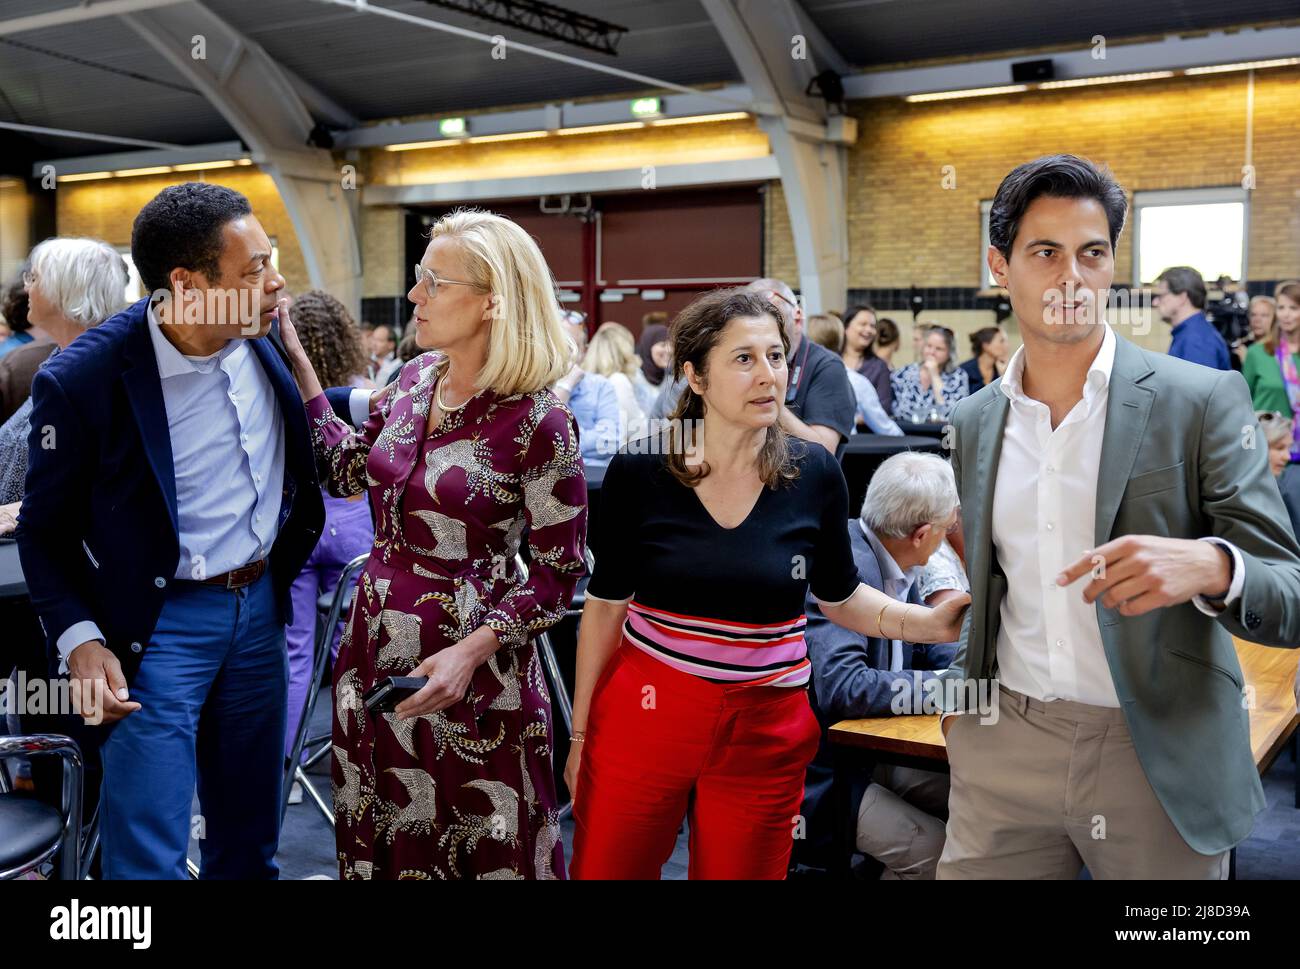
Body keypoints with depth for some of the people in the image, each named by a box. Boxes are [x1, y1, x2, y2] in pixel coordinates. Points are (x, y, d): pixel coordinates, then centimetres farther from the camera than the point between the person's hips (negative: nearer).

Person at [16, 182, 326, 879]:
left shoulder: (264, 341, -5)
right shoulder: (83, 379, -20)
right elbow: (45, 531, -9)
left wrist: (286, 556, 13)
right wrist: (79, 639, -19)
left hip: (260, 605, 5)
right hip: (160, 622, -5)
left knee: (249, 838, 17)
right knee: (148, 855, -2)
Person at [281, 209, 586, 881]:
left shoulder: (537, 423, -18)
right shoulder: (414, 379, 2)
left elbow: (558, 571, -13)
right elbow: (348, 471, 12)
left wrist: (472, 652, -25)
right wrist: (295, 360, 10)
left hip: (468, 671, -6)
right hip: (376, 646, 6)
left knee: (479, 848, 11)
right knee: (381, 838, 20)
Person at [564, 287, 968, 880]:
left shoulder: (815, 474, -5)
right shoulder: (638, 469, -9)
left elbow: (838, 596, 8)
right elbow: (606, 604, 0)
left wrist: (928, 623, -9)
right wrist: (579, 732, 5)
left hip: (766, 733, 1)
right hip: (641, 715, 0)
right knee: (607, 868, 10)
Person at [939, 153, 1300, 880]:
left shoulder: (1202, 401, -7)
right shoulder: (975, 422, 6)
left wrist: (1211, 567, -29)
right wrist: (965, 695, 8)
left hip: (1161, 756, -3)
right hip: (1005, 746, 3)